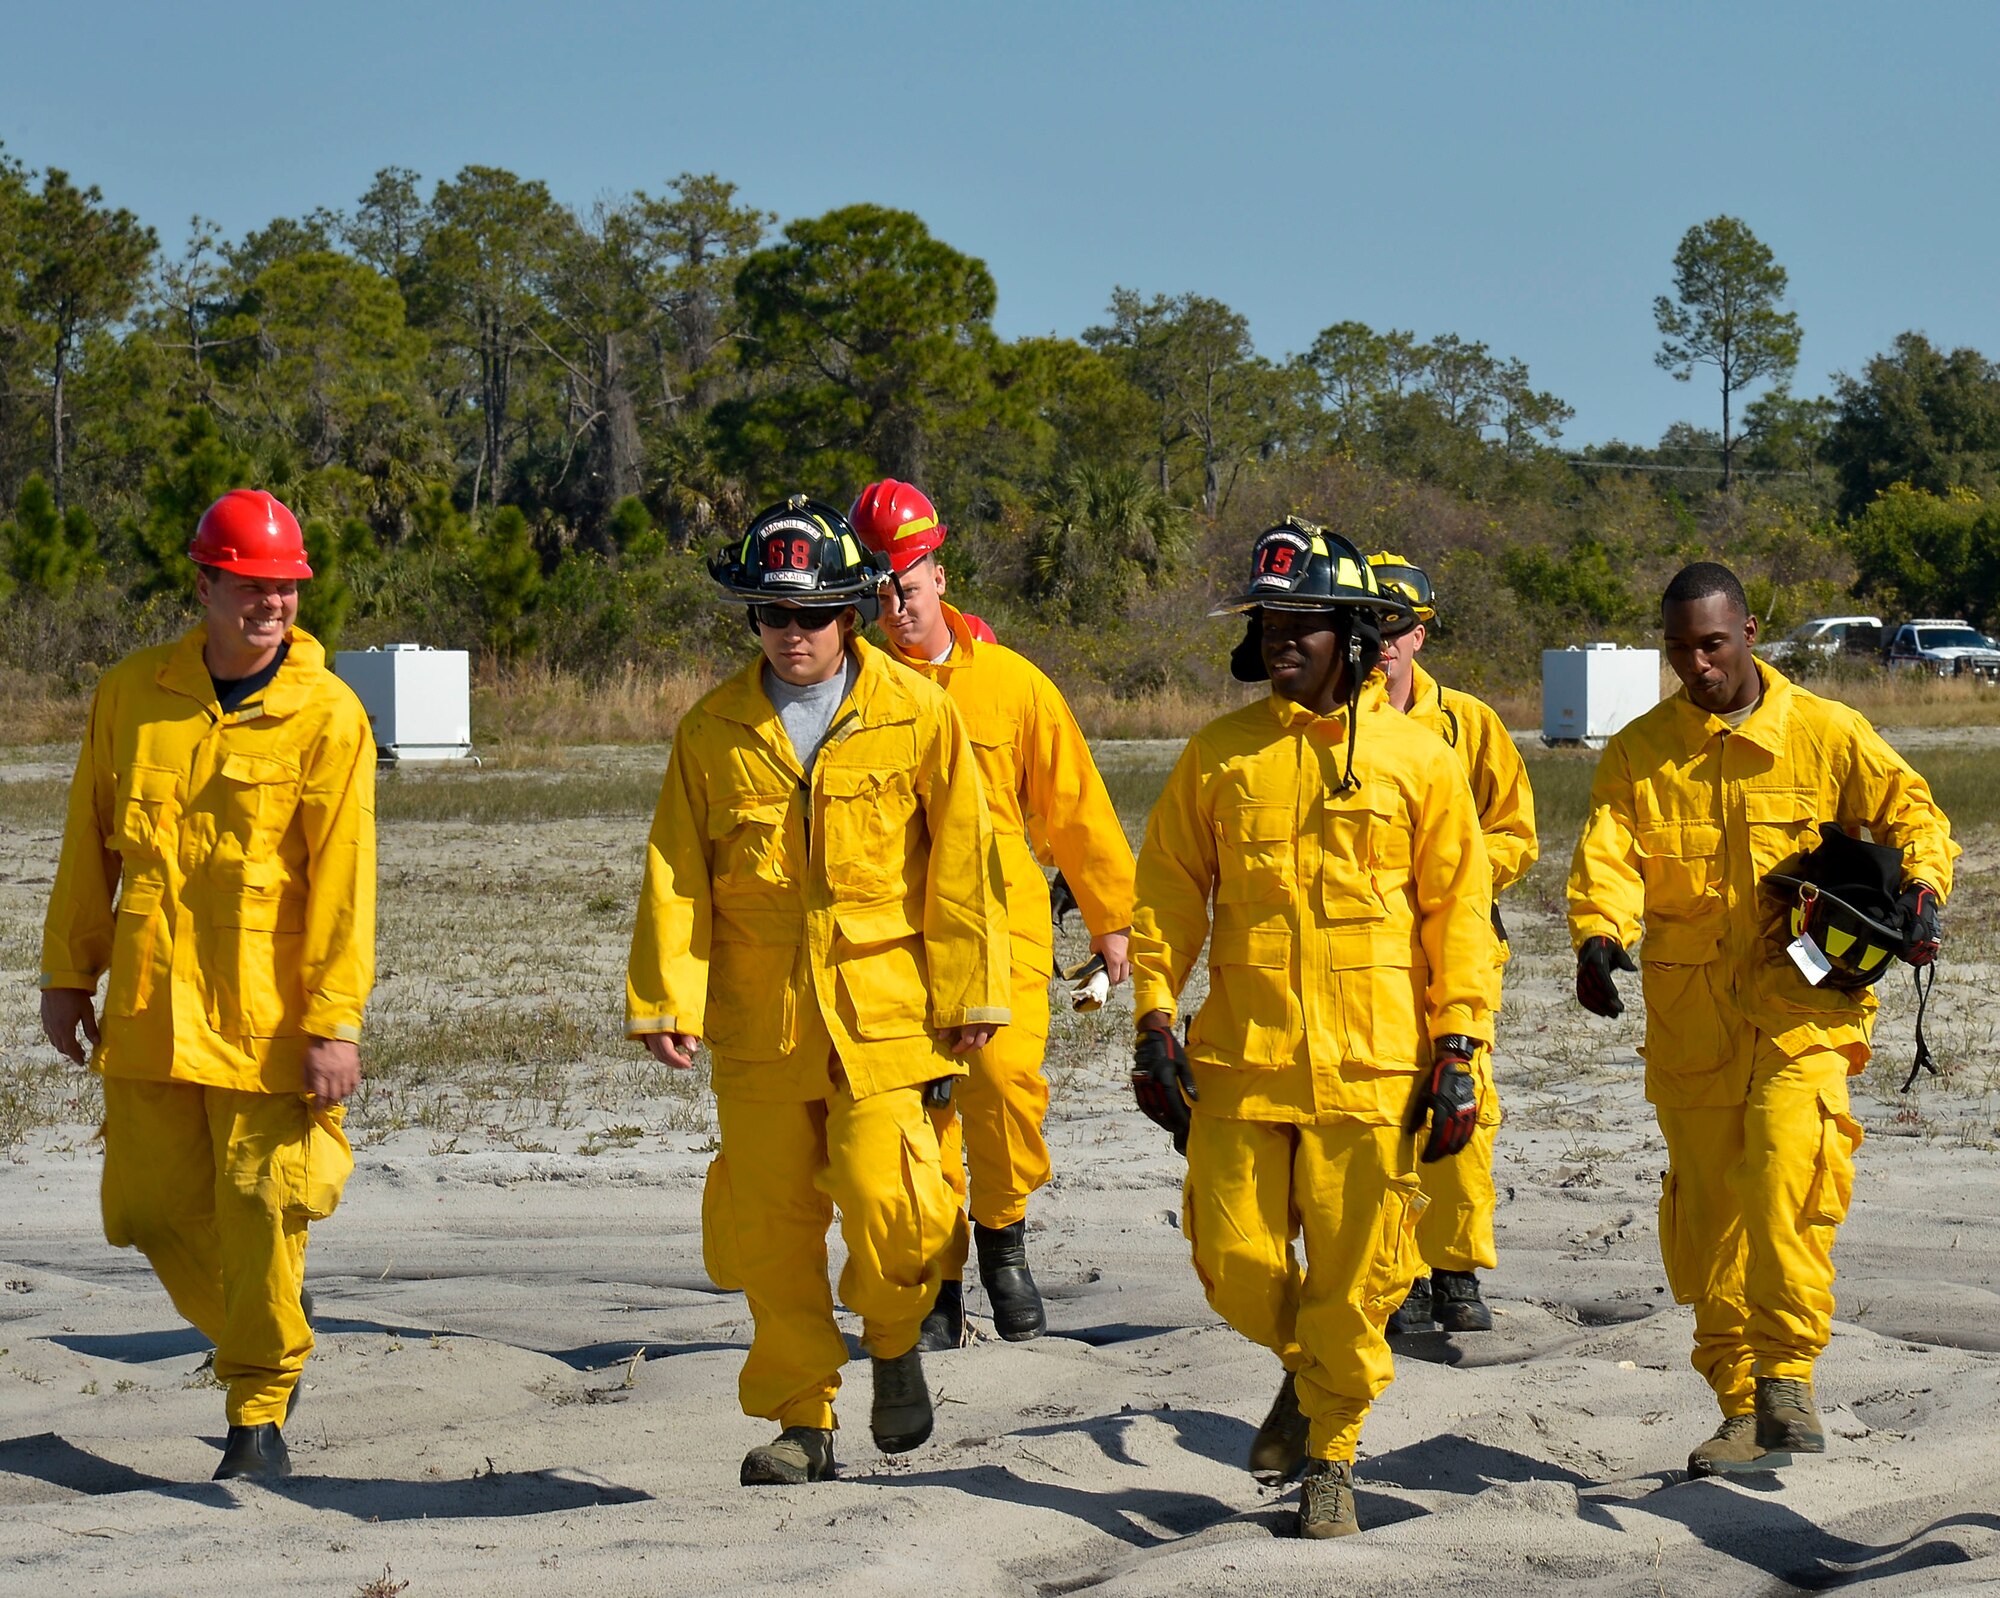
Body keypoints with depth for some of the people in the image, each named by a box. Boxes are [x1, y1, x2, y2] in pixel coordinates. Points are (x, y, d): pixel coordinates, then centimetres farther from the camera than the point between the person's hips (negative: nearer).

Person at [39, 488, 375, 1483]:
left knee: (257, 1215, -3)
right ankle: (259, 1339, 34)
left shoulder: (327, 717, -6)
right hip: (149, 1009, 4)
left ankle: (260, 1415, 11)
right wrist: (68, 971, 13)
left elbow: (343, 879, -9)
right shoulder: (130, 694, 5)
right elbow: (90, 845, 13)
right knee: (151, 1205, 9)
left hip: (267, 1018, -4)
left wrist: (335, 1020, -13)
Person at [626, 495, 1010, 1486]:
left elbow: (960, 863, 2)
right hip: (758, 1021, 2)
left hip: (882, 1006, -2)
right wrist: (664, 999, -4)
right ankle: (801, 1422, 18)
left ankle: (895, 1340, 19)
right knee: (768, 1225, 4)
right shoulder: (712, 732, 5)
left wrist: (968, 994, 0)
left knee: (886, 1200, -13)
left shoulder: (916, 716, 0)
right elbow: (675, 875, 5)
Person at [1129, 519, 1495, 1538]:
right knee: (1235, 1260, 1)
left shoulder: (1418, 759, 2)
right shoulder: (1218, 756, 7)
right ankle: (1304, 1367, 32)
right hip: (1240, 1059, 2)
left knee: (1354, 1280, 0)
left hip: (1371, 1065, -2)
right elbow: (1168, 892, 11)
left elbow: (1460, 911, 4)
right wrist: (1154, 1017, 2)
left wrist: (1457, 1051, -1)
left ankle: (1329, 1457, 18)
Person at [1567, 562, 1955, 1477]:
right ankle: (1746, 1412, 17)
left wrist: (1921, 890, -13)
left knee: (1787, 1171, -24)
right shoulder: (1639, 754, 7)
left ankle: (1788, 1372, -15)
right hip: (1689, 1019, 3)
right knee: (1707, 1211, 6)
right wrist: (1599, 936, -25)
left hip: (1802, 1003, -3)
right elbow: (1609, 854, -5)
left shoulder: (1825, 734, 4)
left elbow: (1910, 813, 8)